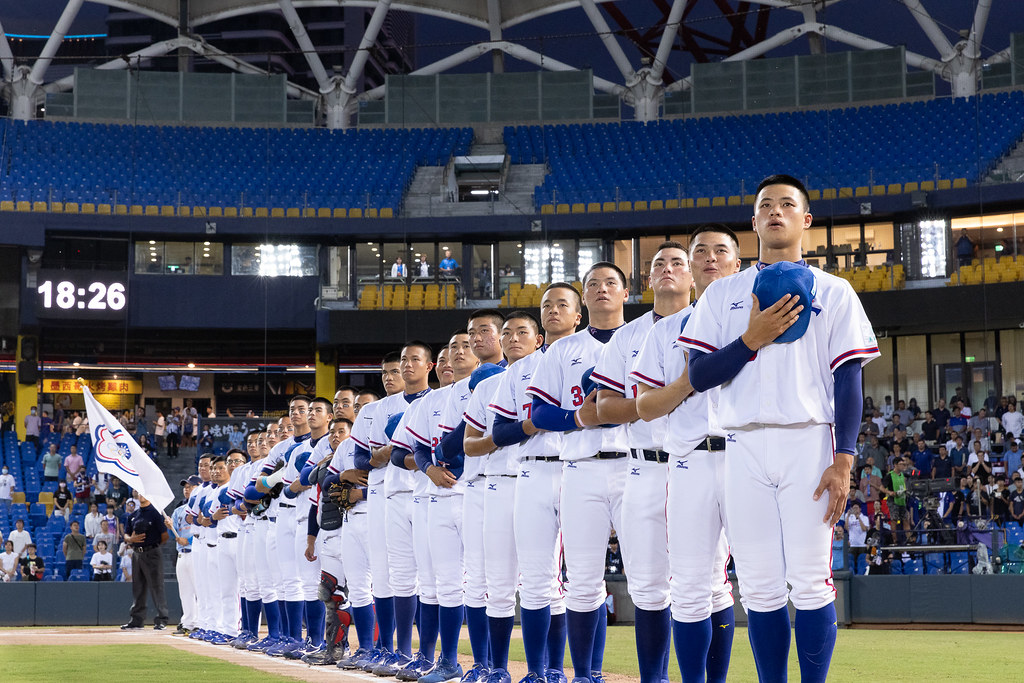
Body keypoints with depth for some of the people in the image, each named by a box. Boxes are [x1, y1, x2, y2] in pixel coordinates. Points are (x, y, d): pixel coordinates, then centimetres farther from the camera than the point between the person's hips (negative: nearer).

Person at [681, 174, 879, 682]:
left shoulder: (833, 292, 10)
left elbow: (849, 382, 3)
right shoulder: (723, 294, 16)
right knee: (759, 587, 1)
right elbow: (698, 375, 7)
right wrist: (752, 338, -9)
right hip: (744, 446, 2)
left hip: (810, 443, -2)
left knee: (811, 581, -7)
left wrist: (843, 460, -8)